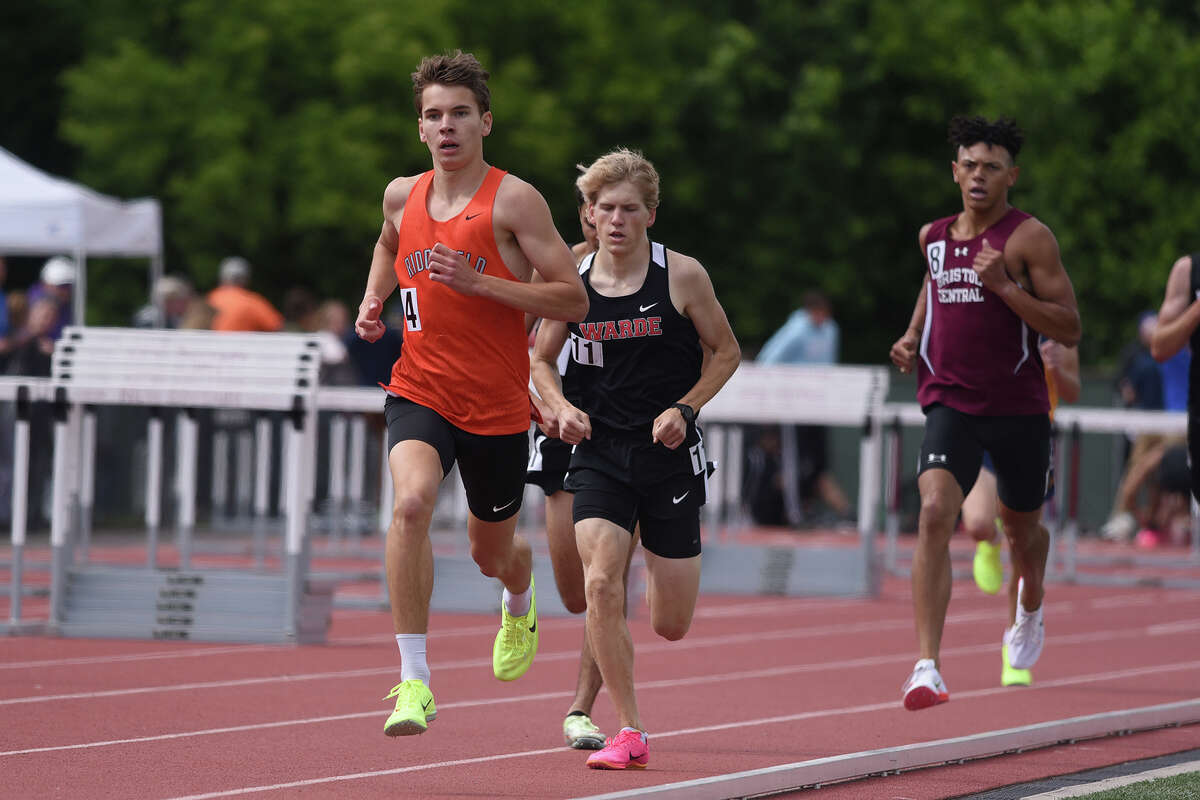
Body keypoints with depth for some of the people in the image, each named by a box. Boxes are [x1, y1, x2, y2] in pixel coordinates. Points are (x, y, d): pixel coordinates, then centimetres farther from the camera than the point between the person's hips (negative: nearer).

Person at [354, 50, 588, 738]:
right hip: (419, 393, 2)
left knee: (493, 553, 16)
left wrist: (479, 282, -22)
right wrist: (373, 301, 11)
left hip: (498, 406, -2)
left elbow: (575, 300, -13)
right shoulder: (402, 197, 4)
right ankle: (415, 682, -28)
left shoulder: (513, 200, -10)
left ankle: (520, 604, 57)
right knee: (411, 502, -29)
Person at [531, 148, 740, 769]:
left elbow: (725, 352, 4)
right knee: (601, 585, -21)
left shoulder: (681, 276, -6)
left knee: (672, 626, 5)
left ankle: (663, 571, 45)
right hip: (600, 451, 1)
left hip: (669, 453, -1)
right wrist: (561, 408, -6)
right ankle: (628, 734, -12)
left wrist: (683, 408, -10)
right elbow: (541, 359, 13)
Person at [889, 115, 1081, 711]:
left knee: (1021, 527, 17)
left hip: (1019, 409, -2)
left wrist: (1004, 286, -22)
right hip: (950, 403, 2)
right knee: (934, 513, -22)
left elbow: (1069, 330, -11)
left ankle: (1030, 613, 55)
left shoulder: (1029, 238, -7)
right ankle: (927, 667, -28)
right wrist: (912, 338, 14)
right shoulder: (934, 237, 8)